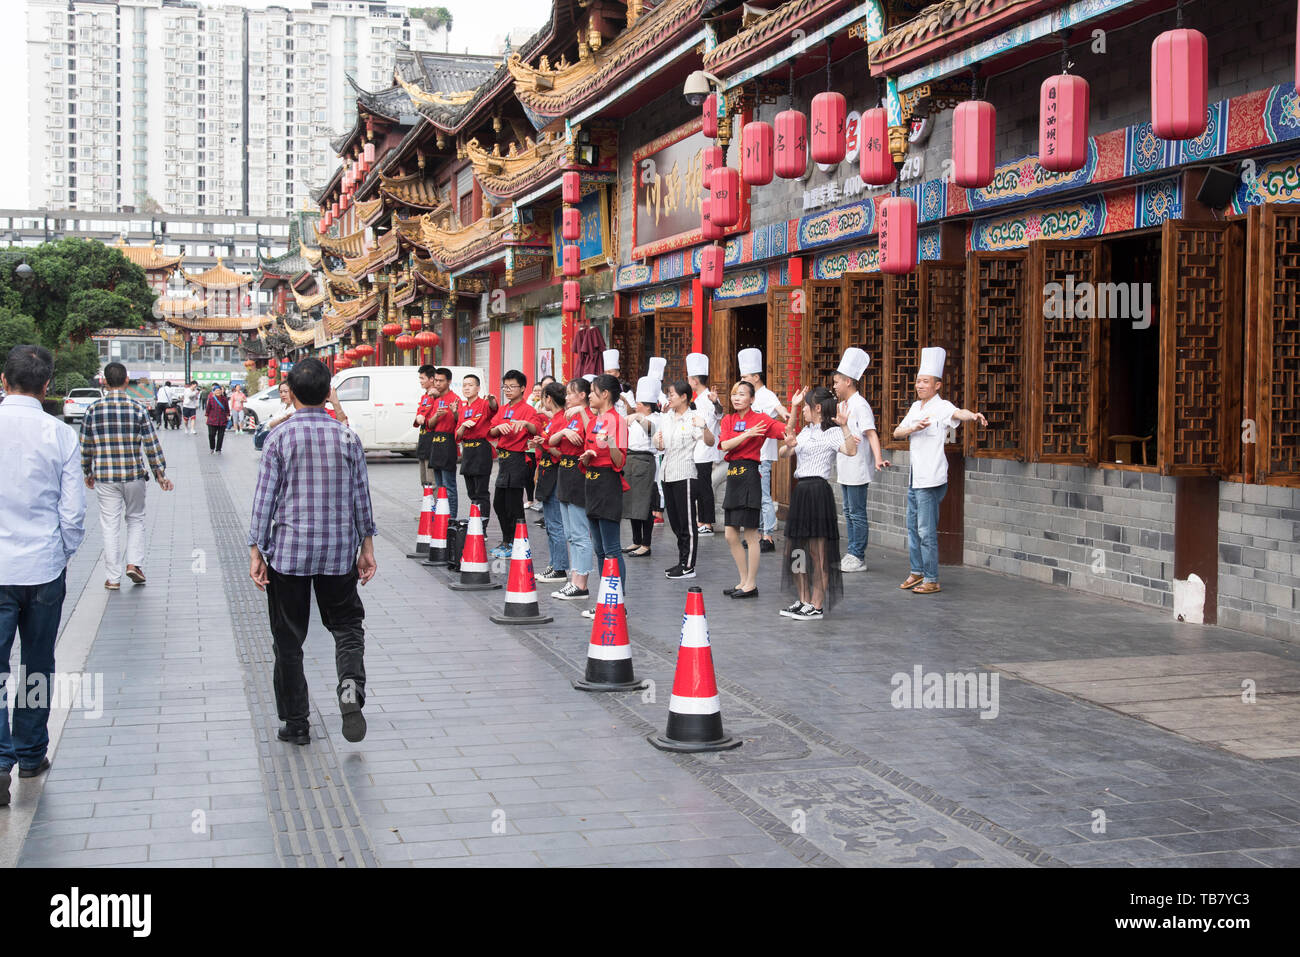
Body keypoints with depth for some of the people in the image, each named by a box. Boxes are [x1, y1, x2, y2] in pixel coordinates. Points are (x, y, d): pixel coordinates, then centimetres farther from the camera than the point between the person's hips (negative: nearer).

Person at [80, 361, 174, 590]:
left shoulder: (93, 410, -2)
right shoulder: (137, 408, -5)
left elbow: (85, 447, 5)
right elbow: (152, 445, -4)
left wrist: (87, 473, 18)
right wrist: (160, 474, 3)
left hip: (105, 477, 1)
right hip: (134, 476, 0)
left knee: (110, 525, 6)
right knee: (136, 519, 18)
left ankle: (114, 578, 8)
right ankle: (134, 563, 6)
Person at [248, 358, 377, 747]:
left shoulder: (280, 437, -7)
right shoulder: (348, 437, -1)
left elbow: (265, 497, -6)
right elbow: (361, 496, 4)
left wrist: (256, 551, 0)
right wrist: (366, 546, 12)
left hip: (288, 551, -2)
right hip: (339, 552, 2)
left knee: (288, 640, 9)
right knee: (347, 626, 14)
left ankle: (296, 724, 14)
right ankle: (351, 688, -13)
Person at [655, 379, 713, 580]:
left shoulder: (693, 418, -9)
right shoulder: (665, 418, 12)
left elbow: (710, 443, -19)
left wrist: (704, 428, -37)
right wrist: (658, 442, -2)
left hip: (685, 474, -8)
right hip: (668, 473, 8)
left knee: (687, 522, -3)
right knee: (675, 522, 13)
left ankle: (689, 567, 1)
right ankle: (682, 562, 22)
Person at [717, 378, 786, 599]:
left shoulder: (760, 419, -5)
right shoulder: (728, 420, 11)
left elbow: (788, 432, -16)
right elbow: (724, 445, -5)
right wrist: (747, 434, -17)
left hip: (749, 475, -7)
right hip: (732, 475, 7)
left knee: (750, 535, -3)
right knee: (731, 535, 10)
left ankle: (751, 585, 5)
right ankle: (744, 581, 20)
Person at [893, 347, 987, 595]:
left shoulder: (941, 407, -10)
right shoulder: (916, 407, 14)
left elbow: (958, 413, -31)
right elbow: (897, 432, 10)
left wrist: (973, 416, -53)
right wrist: (914, 428, -11)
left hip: (931, 479, -8)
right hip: (914, 478, 8)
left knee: (927, 531, -7)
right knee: (913, 527, 15)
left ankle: (931, 579, 0)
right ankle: (917, 572, 27)